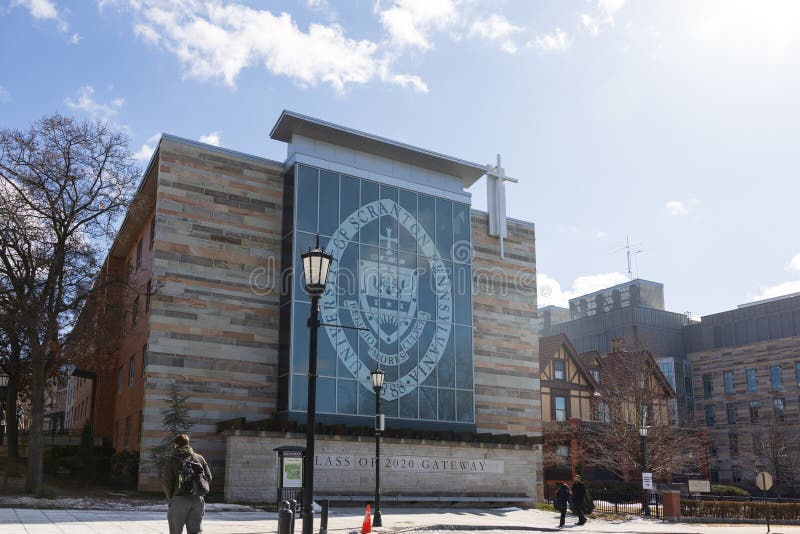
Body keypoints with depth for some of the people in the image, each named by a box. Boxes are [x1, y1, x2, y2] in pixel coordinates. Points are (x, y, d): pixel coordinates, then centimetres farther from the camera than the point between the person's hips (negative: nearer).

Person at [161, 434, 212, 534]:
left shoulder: (172, 459, 0)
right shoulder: (199, 458, 12)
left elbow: (166, 481, -6)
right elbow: (208, 477, 8)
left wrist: (170, 496, 7)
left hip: (179, 499, -3)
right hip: (198, 499, 3)